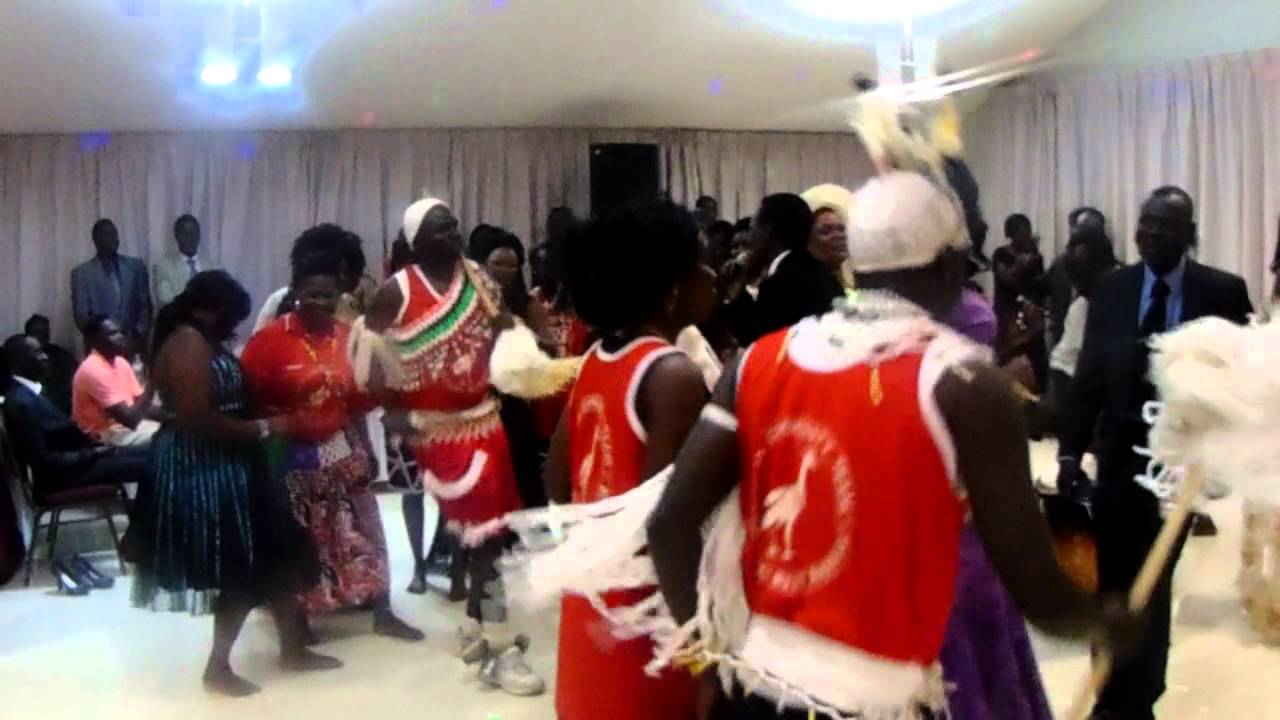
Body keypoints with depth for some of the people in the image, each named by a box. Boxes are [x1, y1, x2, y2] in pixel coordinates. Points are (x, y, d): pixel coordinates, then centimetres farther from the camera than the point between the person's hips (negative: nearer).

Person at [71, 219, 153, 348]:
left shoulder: (136, 266, 9)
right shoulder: (82, 272, 4)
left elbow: (145, 305, 8)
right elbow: (81, 315, 2)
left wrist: (140, 333, -5)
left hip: (133, 341, 1)